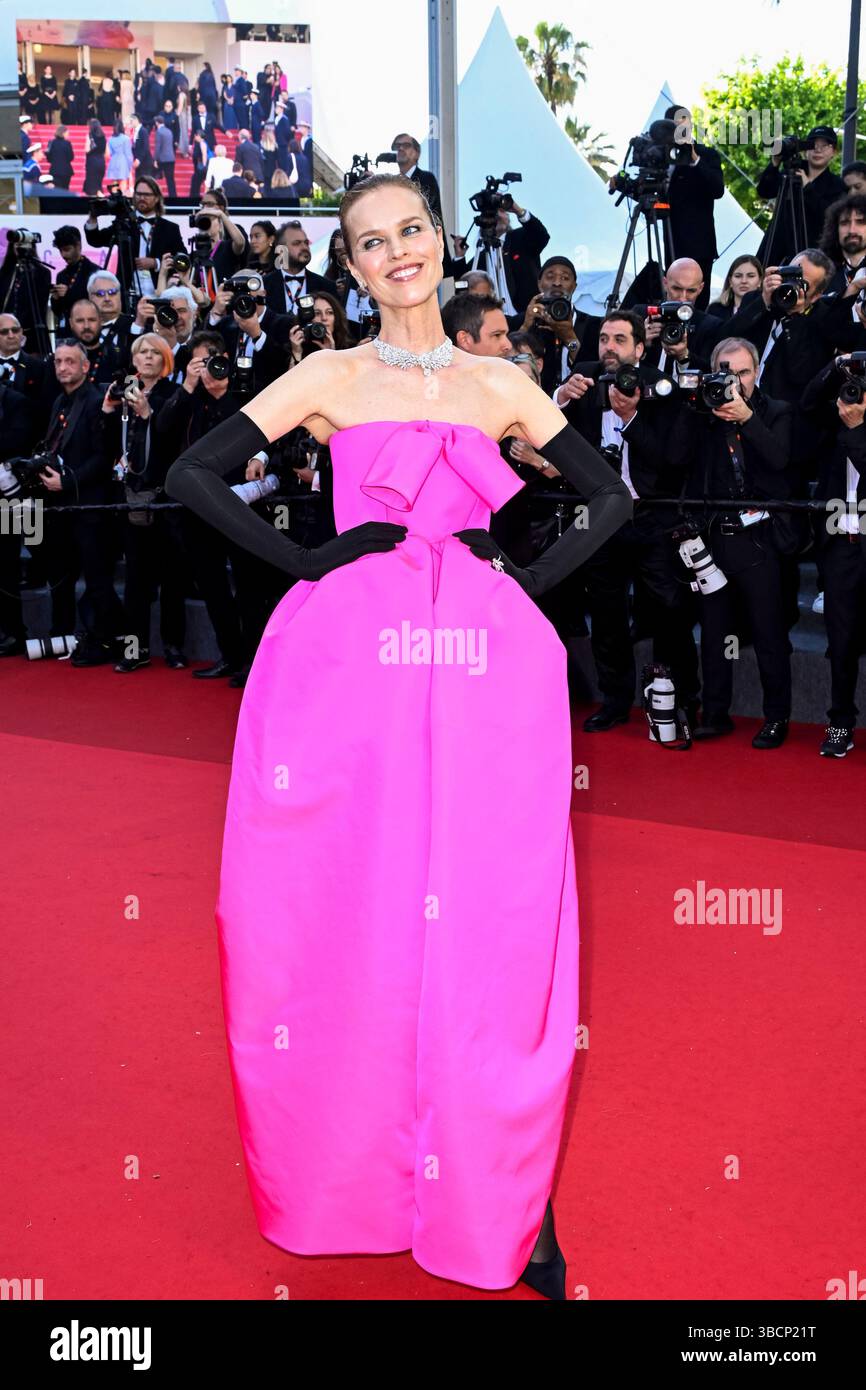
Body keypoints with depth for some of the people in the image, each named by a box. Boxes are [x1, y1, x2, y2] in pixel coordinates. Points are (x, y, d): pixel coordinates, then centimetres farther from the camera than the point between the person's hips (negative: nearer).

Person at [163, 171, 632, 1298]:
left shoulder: (500, 386, 13)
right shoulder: (331, 379, 8)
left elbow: (612, 498, 17)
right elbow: (191, 475, 3)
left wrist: (528, 581, 4)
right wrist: (306, 561, -4)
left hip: (487, 667, 1)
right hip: (353, 663, -1)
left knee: (492, 923, 1)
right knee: (357, 917, 3)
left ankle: (500, 1198, 14)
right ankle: (354, 1174, 21)